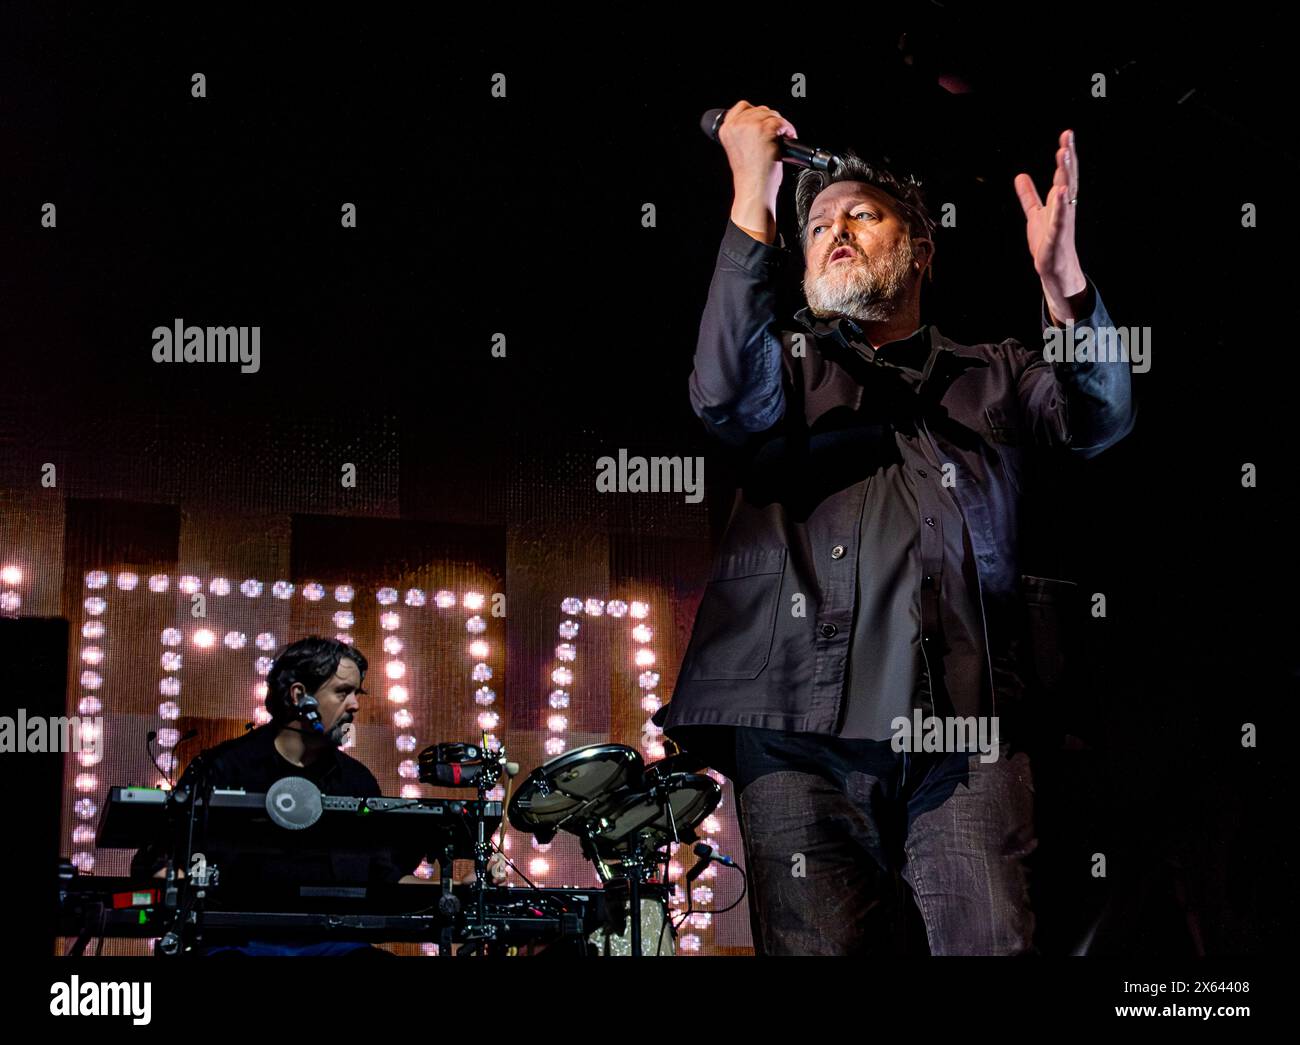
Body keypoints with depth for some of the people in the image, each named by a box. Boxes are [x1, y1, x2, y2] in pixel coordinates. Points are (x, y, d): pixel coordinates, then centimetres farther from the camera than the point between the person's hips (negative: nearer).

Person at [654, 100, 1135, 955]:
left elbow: (1102, 420, 4)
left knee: (995, 944, -13)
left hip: (964, 728, 0)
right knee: (822, 948, -7)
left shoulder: (994, 376, 24)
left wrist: (1063, 283, -14)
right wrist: (754, 203, -7)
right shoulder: (788, 365, 23)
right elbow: (728, 397, -2)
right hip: (804, 727, 0)